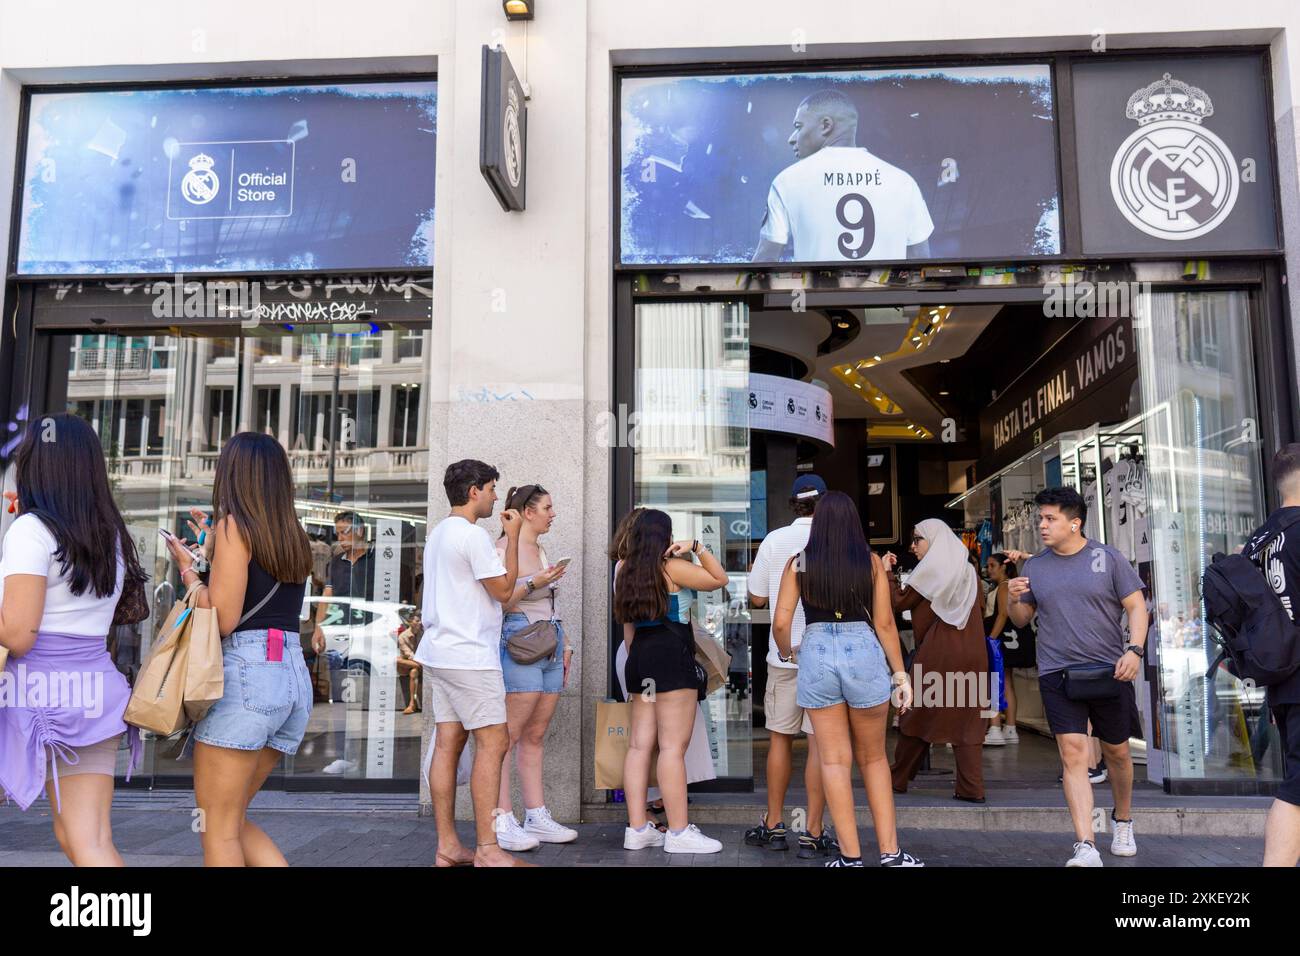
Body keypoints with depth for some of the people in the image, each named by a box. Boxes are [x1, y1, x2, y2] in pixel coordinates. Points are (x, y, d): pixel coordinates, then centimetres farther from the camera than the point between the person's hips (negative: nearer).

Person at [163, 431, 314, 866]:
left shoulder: (235, 524, -6)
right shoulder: (292, 536, 14)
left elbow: (224, 618, -12)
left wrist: (188, 569, 2)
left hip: (245, 672, -8)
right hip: (295, 678, 8)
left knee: (218, 829, 3)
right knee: (233, 820, 18)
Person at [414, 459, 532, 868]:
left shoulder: (438, 533, 17)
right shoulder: (473, 535, -14)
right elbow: (503, 590, -11)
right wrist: (512, 537, -6)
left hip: (439, 652, 10)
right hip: (469, 655, -10)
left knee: (448, 743, 7)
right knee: (493, 742, -6)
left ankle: (447, 846, 10)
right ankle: (487, 850, -4)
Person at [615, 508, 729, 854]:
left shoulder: (627, 572, 14)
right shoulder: (672, 567, -7)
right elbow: (719, 578, 1)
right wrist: (697, 547, 2)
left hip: (640, 655, 8)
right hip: (671, 655, -8)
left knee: (640, 744, 7)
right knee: (673, 746, -7)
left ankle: (637, 829, 10)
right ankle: (679, 832, -4)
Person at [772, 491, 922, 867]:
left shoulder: (798, 563, 2)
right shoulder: (871, 561, 1)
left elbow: (780, 623, -1)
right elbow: (884, 623, 0)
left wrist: (786, 653, 19)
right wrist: (900, 674, 8)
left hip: (817, 656, 0)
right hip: (864, 654, 0)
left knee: (834, 760, 8)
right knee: (873, 758, 15)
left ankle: (850, 855, 14)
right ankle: (890, 852, 16)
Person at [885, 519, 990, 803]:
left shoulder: (930, 570, -6)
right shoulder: (969, 570, 12)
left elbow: (897, 603, -5)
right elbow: (981, 607, 21)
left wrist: (887, 572, 2)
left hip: (937, 654, -5)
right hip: (972, 654, 5)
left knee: (918, 717, 6)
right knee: (967, 720, 6)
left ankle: (898, 779, 16)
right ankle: (972, 788, 0)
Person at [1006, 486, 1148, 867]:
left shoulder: (1108, 558, -1)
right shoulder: (1034, 566, 6)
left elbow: (1137, 607, -1)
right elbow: (1021, 620, 12)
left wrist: (1134, 649, -15)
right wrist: (1014, 600, -9)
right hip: (1057, 674, 1)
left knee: (1117, 751, 15)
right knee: (1073, 754, -10)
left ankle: (1123, 821, 40)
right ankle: (1085, 847, -11)